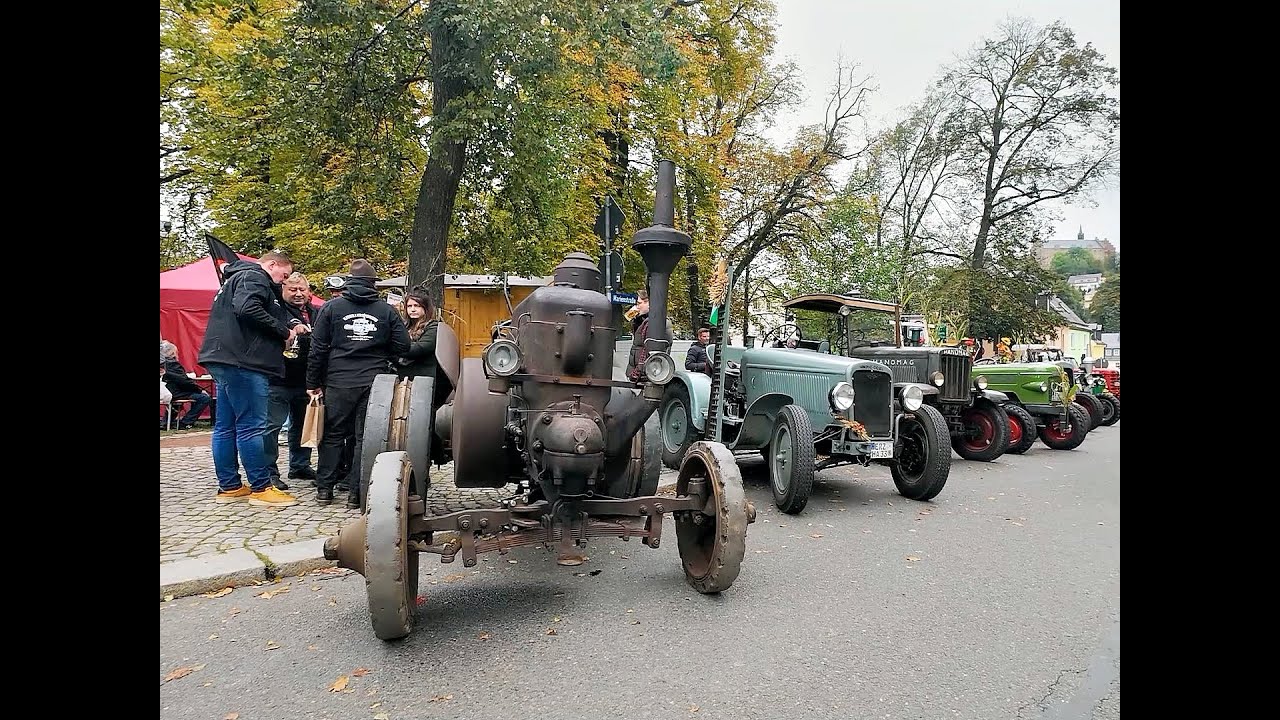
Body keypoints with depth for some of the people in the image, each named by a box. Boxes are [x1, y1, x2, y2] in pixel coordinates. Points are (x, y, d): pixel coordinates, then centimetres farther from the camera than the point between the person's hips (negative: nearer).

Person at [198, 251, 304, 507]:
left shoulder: (237, 278, 27)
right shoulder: (254, 278, -6)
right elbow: (248, 309, -24)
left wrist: (288, 330, 14)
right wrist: (283, 331, -14)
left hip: (226, 361, 11)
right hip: (241, 361, -11)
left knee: (226, 426, 11)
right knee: (251, 426, -8)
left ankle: (229, 487, 17)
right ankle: (261, 488, -4)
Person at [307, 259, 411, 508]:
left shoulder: (331, 307, 2)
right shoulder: (387, 311, 3)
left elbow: (318, 348, 1)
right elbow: (402, 347, 3)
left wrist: (313, 383, 8)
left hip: (338, 383, 0)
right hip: (374, 384, 0)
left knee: (332, 435, 12)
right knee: (365, 437, 5)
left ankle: (324, 489, 17)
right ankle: (356, 493, 6)